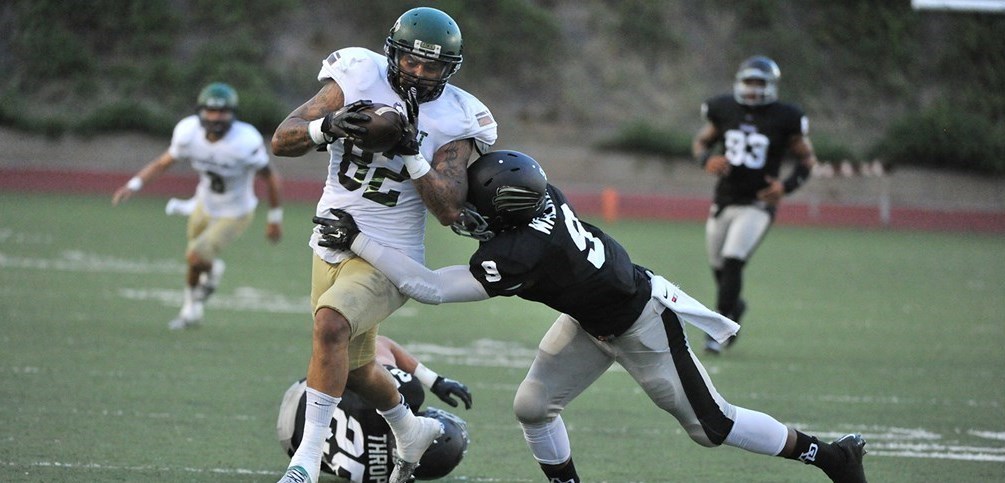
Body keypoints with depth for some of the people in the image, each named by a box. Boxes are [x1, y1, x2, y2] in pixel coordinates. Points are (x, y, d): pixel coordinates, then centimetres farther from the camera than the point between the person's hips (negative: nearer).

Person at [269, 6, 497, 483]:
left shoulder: (452, 121, -8)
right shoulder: (358, 81, -5)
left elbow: (449, 210, -15)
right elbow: (282, 140, -11)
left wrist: (411, 153, -26)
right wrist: (328, 126, -31)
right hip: (331, 248, 4)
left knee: (331, 324, -32)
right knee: (354, 367, 20)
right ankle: (411, 431, 51)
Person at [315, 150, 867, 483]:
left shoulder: (517, 253, -40)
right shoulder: (538, 193, -19)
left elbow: (430, 287, -39)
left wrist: (357, 241, -37)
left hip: (643, 326, -8)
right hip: (593, 317, 8)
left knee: (710, 425, 5)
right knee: (533, 406, 5)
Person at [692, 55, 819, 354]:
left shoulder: (785, 119, -9)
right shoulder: (724, 110, 0)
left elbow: (807, 159, 2)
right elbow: (701, 142, 13)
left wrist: (787, 187, -13)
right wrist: (707, 160, -10)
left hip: (757, 204, -4)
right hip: (724, 203, 4)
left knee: (733, 262, -18)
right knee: (718, 265, 12)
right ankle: (734, 306, 44)